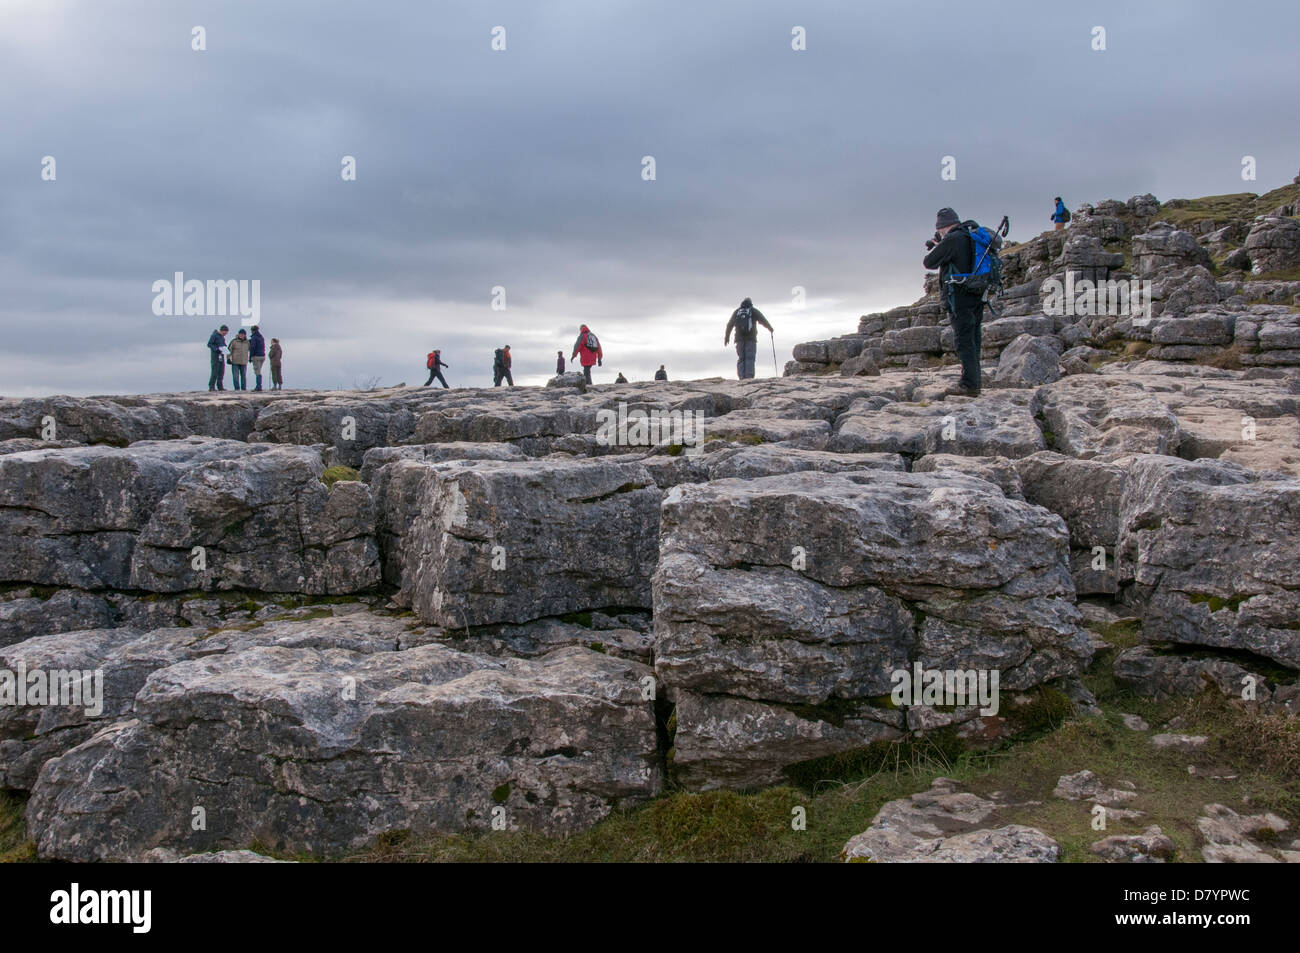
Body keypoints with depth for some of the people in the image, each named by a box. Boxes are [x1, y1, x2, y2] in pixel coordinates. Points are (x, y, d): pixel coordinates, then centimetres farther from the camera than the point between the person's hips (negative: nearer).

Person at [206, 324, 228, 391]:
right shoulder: (214, 335, -10)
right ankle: (211, 386, -6)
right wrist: (217, 348, -24)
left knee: (221, 371, 5)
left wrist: (224, 347, 3)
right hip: (215, 355, -8)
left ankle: (220, 386, 9)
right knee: (215, 371, -9)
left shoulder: (222, 336, 14)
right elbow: (209, 344, -14)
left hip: (221, 355, 8)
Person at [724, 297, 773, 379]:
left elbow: (730, 324, 8)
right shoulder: (754, 311, 9)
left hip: (739, 339, 2)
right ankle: (749, 378, -18)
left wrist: (727, 337, 12)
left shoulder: (736, 312, 14)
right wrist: (770, 328, 24)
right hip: (751, 338, -2)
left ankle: (742, 378, -5)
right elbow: (763, 321, 7)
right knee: (750, 358, -5)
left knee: (741, 359, 6)